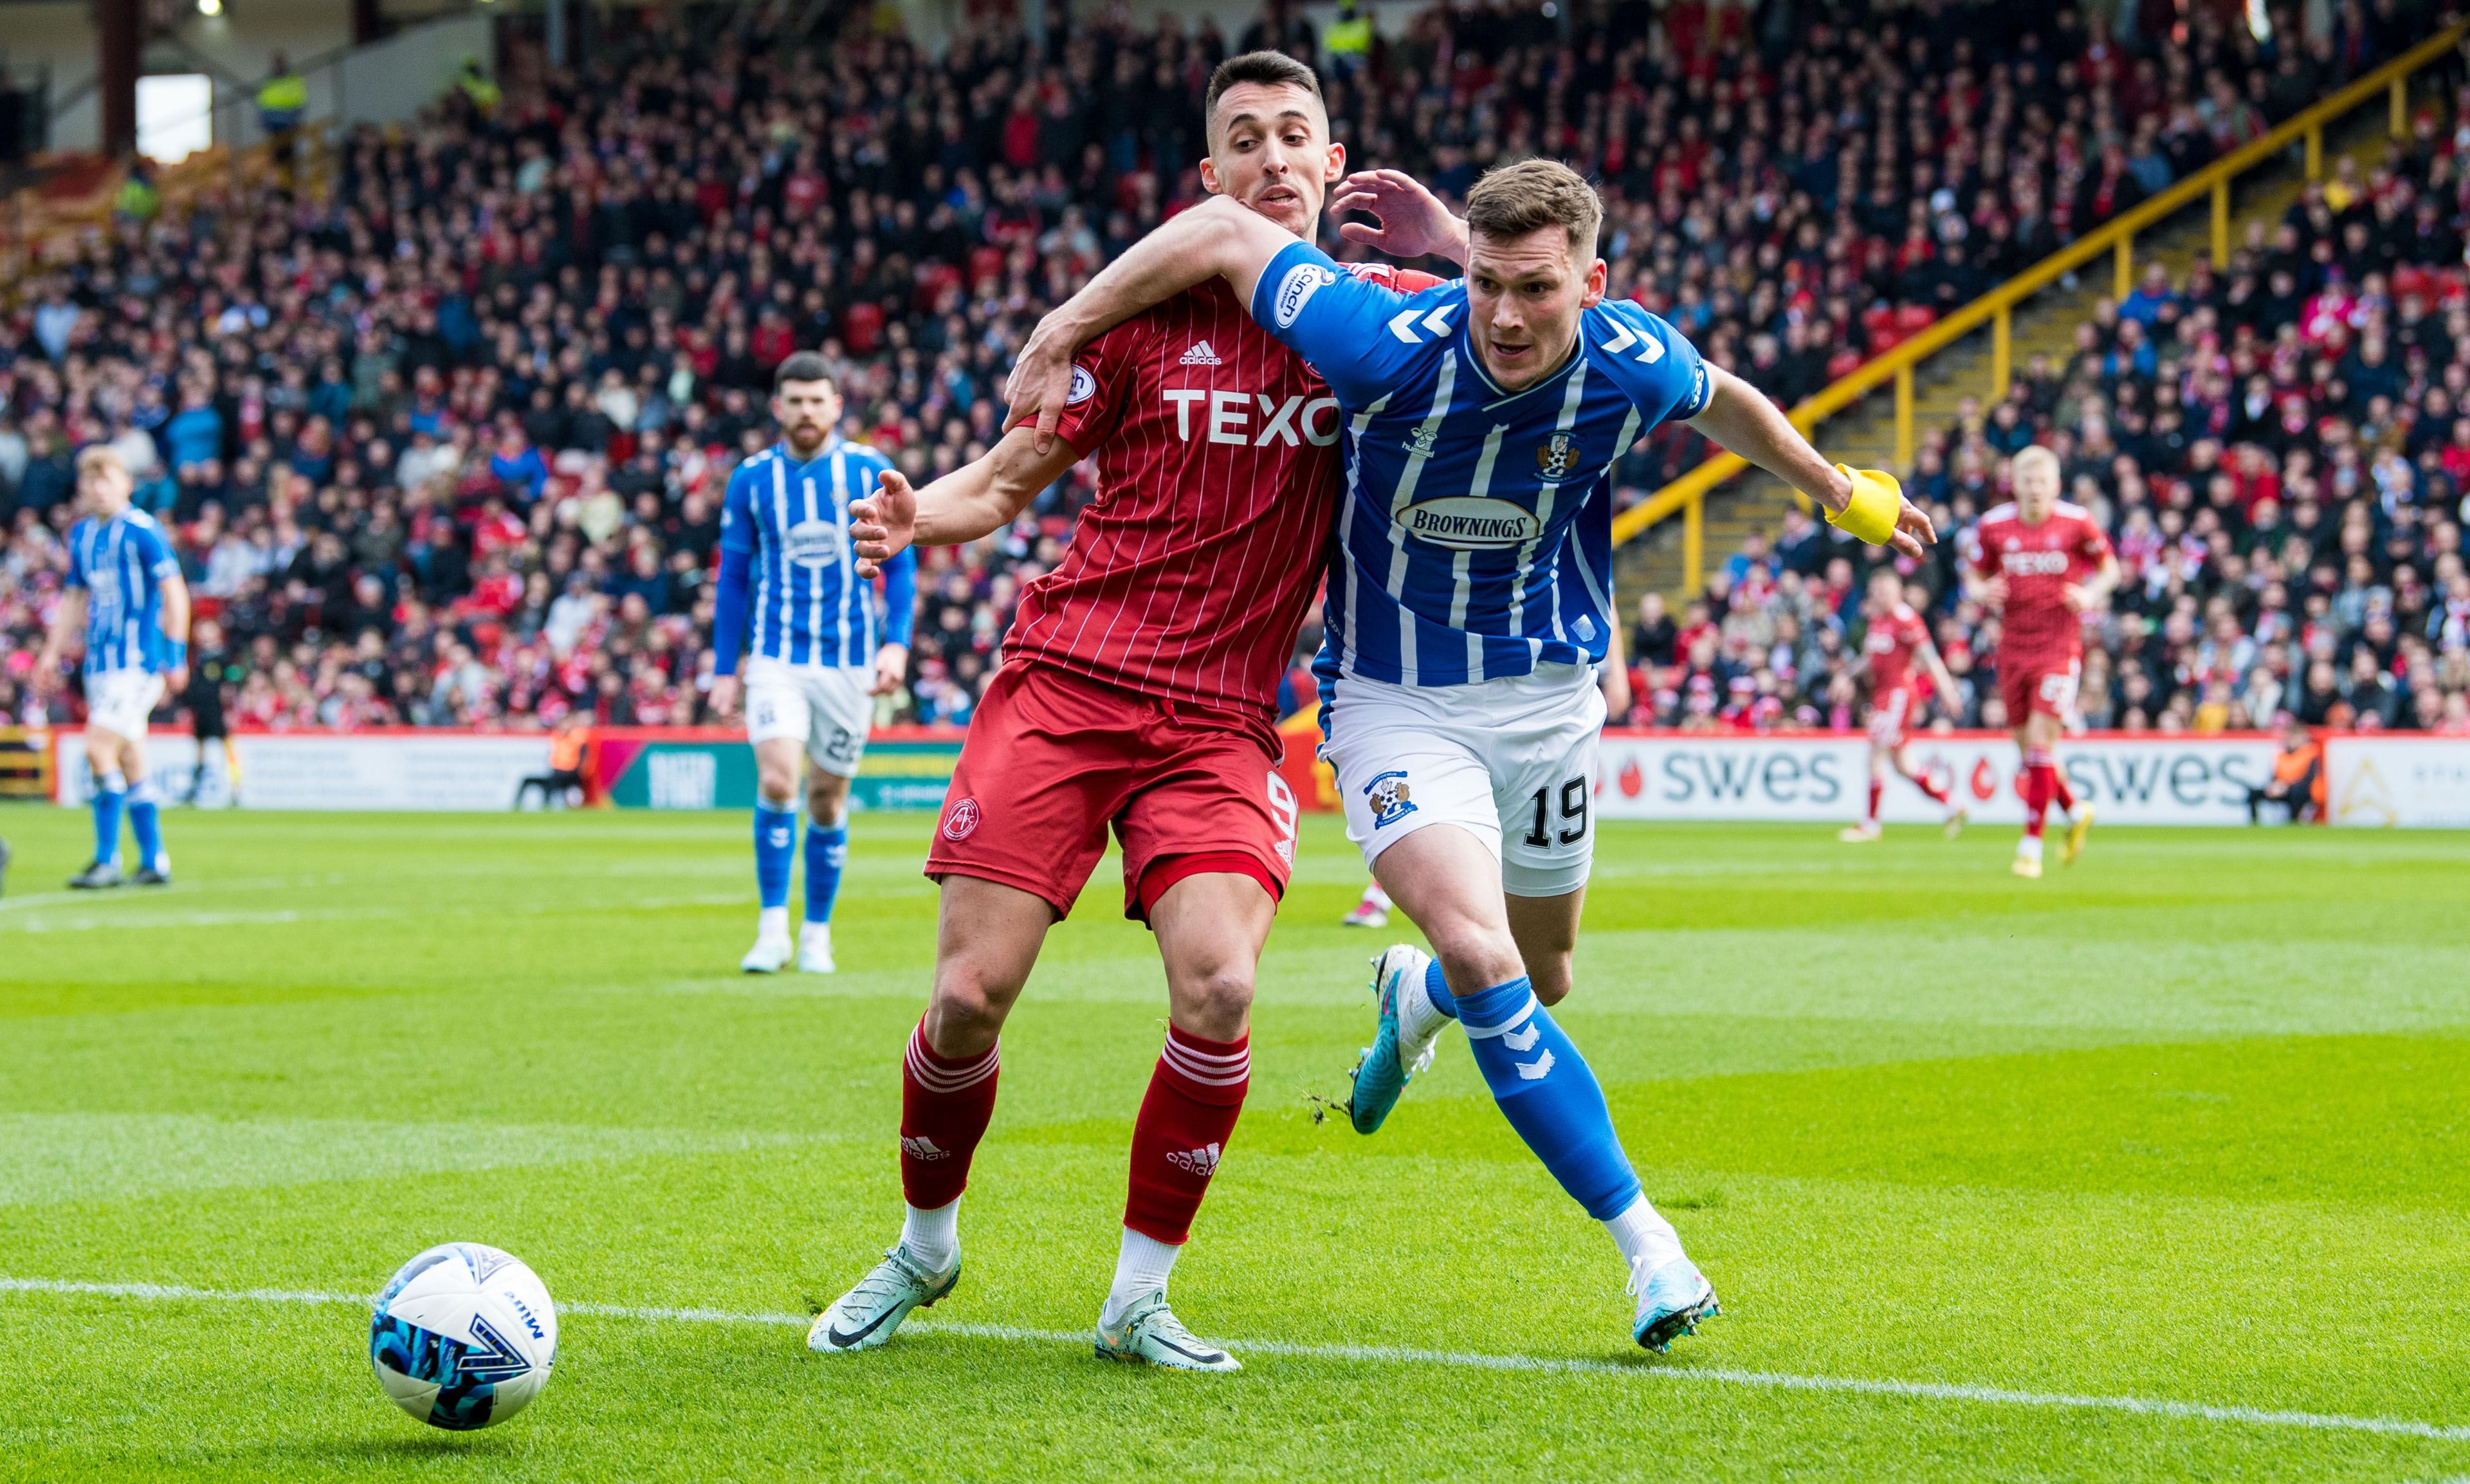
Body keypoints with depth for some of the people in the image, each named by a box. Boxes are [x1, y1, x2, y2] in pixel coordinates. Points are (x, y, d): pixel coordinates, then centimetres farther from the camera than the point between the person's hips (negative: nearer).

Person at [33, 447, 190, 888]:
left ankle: (107, 860, -12)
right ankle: (154, 862, 14)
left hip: (138, 659, -7)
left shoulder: (142, 531, -9)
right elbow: (75, 598, 22)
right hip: (100, 660, 7)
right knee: (130, 761, 8)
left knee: (100, 747, -16)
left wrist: (176, 655, -13)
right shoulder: (81, 535, 12)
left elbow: (174, 593, -10)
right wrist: (52, 654, 18)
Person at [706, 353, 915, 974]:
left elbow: (900, 565, 4)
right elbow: (732, 578, 9)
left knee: (828, 799, 6)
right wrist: (723, 671, 5)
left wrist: (896, 644, -8)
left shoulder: (870, 471, 0)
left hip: (849, 661, 0)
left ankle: (817, 933, 21)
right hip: (777, 658, 0)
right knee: (777, 782, -18)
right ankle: (773, 927, -9)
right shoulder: (751, 479, 2)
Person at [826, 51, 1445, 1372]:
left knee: (1218, 987, -21)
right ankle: (923, 1248, 22)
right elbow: (1017, 472, 7)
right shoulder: (1149, 309, 3)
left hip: (1222, 720, 1)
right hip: (1064, 681, -1)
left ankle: (1138, 1299, -3)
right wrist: (921, 515, -15)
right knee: (970, 997, -7)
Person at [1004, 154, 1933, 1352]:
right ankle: (1643, 1241, -16)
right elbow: (1222, 230, -18)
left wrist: (1839, 489, 24)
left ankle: (1413, 997, 54)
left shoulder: (1636, 365, -16)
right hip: (1395, 700, -4)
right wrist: (1058, 337, -16)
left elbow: (1726, 401, 9)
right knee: (1483, 958, -24)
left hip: (1549, 693, 4)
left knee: (1539, 977, 16)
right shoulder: (1391, 346, -27)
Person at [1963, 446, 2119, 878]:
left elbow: (2108, 567, 9)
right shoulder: (1993, 526, 1)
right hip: (2013, 646, 4)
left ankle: (2031, 844, -8)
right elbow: (1974, 574, 13)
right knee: (2026, 745, 8)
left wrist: (2091, 594, -11)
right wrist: (1983, 591, -10)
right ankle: (2075, 813, 34)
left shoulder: (2076, 523, -5)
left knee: (2041, 740, -13)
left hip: (2059, 647, -4)